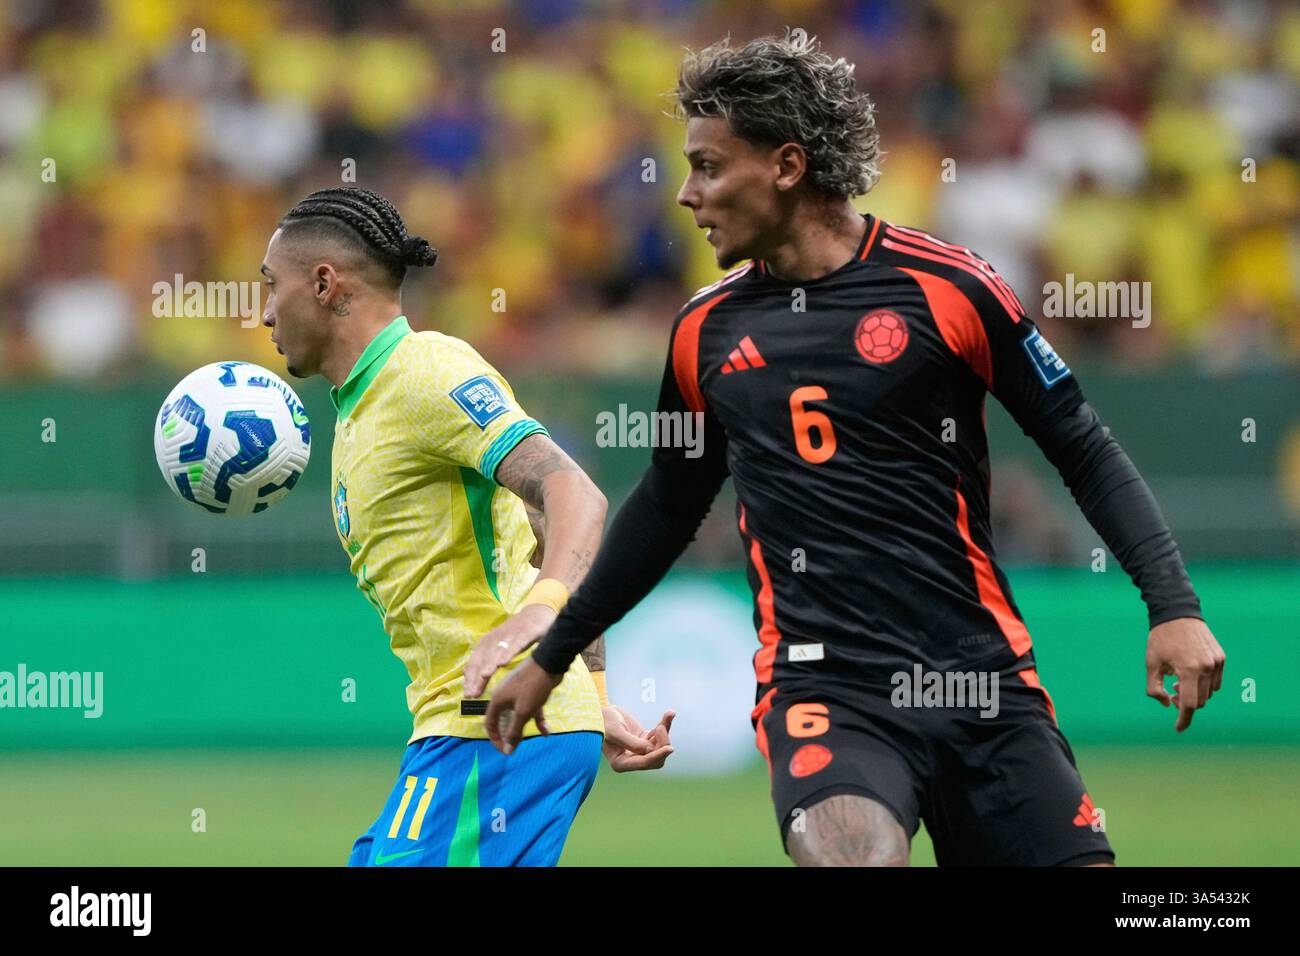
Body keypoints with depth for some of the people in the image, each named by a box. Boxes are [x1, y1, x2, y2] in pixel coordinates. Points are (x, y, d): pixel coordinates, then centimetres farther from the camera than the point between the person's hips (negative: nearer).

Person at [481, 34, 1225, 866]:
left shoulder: (947, 287, -2)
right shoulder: (706, 330, 9)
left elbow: (1087, 453, 2)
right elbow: (667, 508, 24)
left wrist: (1174, 606, -9)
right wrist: (551, 658, 31)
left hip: (981, 673, -1)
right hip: (821, 689, 1)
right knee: (851, 850, -30)